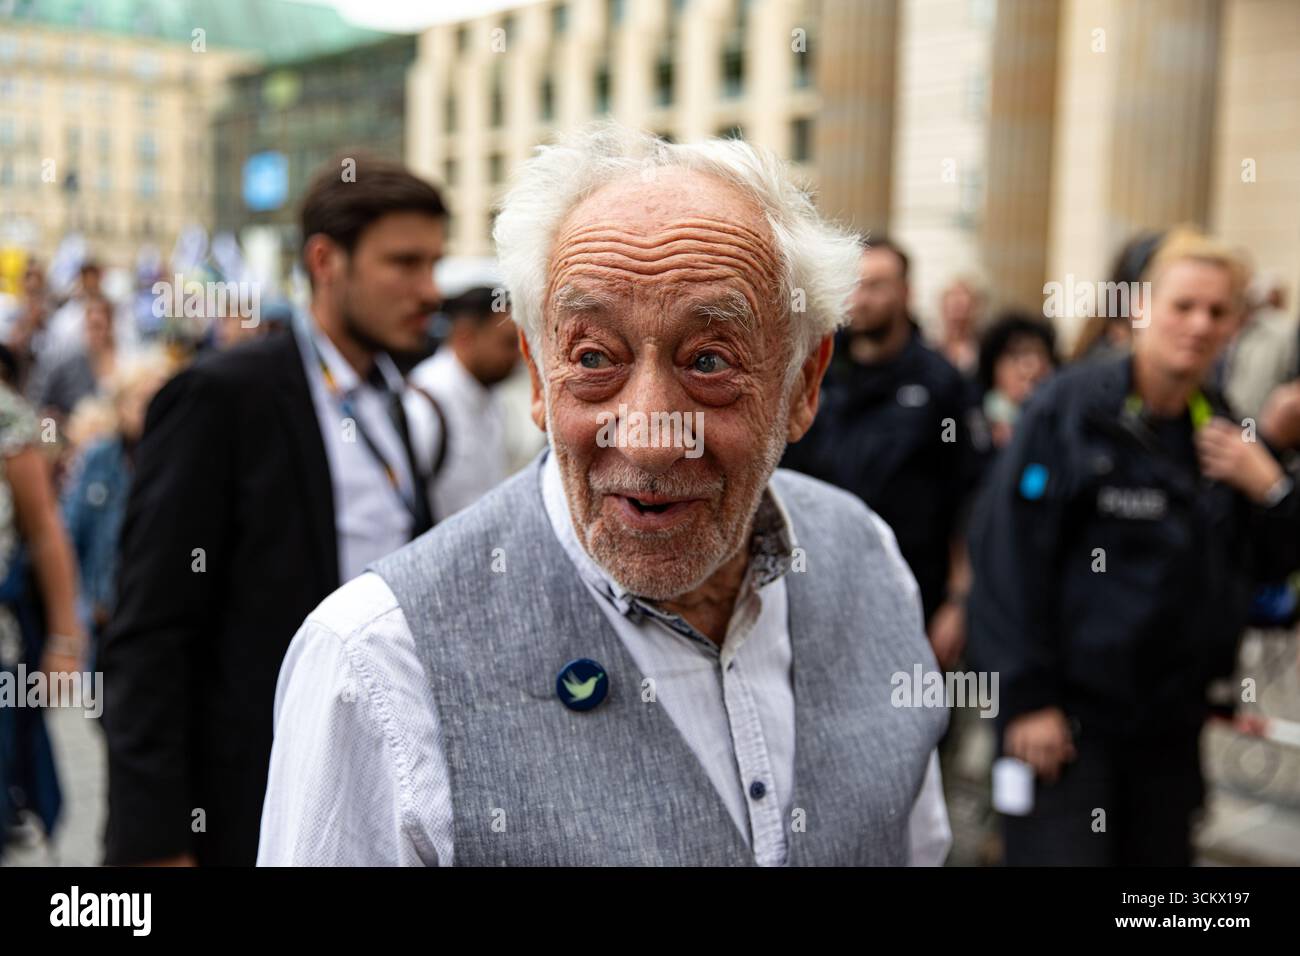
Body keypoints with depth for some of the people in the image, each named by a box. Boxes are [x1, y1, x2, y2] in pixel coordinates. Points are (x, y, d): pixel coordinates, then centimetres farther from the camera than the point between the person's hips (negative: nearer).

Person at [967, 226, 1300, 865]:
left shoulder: (1221, 430, 8)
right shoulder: (1071, 407, -10)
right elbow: (1009, 552, -15)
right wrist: (1025, 697, -17)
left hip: (1171, 717, 6)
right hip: (1065, 712, -6)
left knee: (1160, 855, 15)